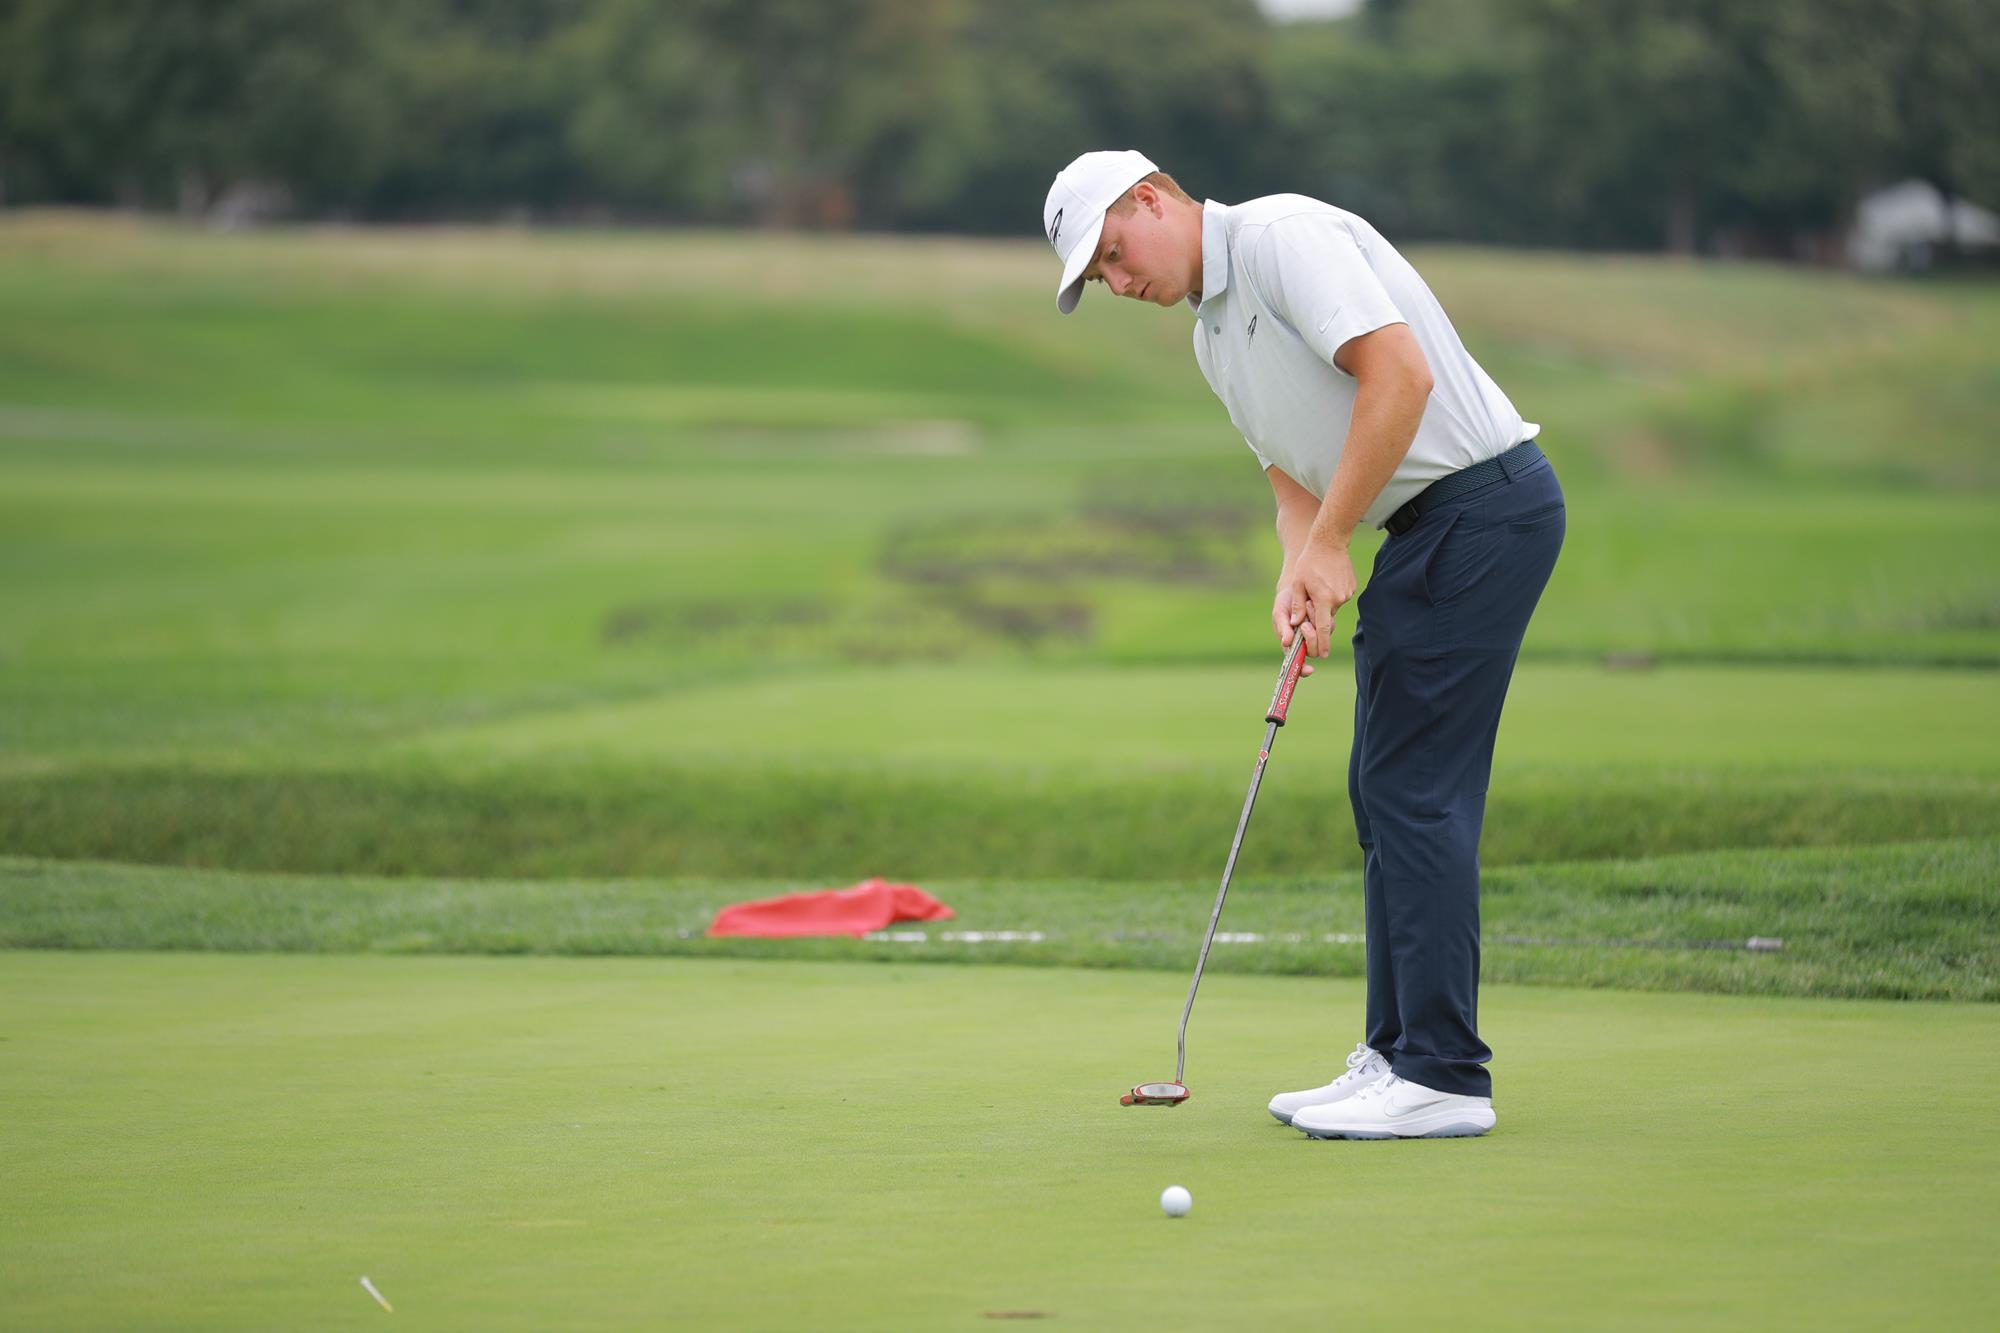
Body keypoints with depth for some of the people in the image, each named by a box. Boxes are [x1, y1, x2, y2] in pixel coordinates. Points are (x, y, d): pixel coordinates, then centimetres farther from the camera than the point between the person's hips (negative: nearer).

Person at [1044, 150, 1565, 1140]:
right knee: (1384, 790, 11)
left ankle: (1443, 1075, -10)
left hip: (1483, 496, -10)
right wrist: (1298, 573, -4)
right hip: (1430, 527, 10)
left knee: (1416, 788, -11)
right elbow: (1295, 480, 19)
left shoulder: (1284, 236, -12)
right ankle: (1400, 1052, 16)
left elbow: (1399, 373, -23)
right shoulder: (1213, 338, 19)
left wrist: (1329, 543, -18)